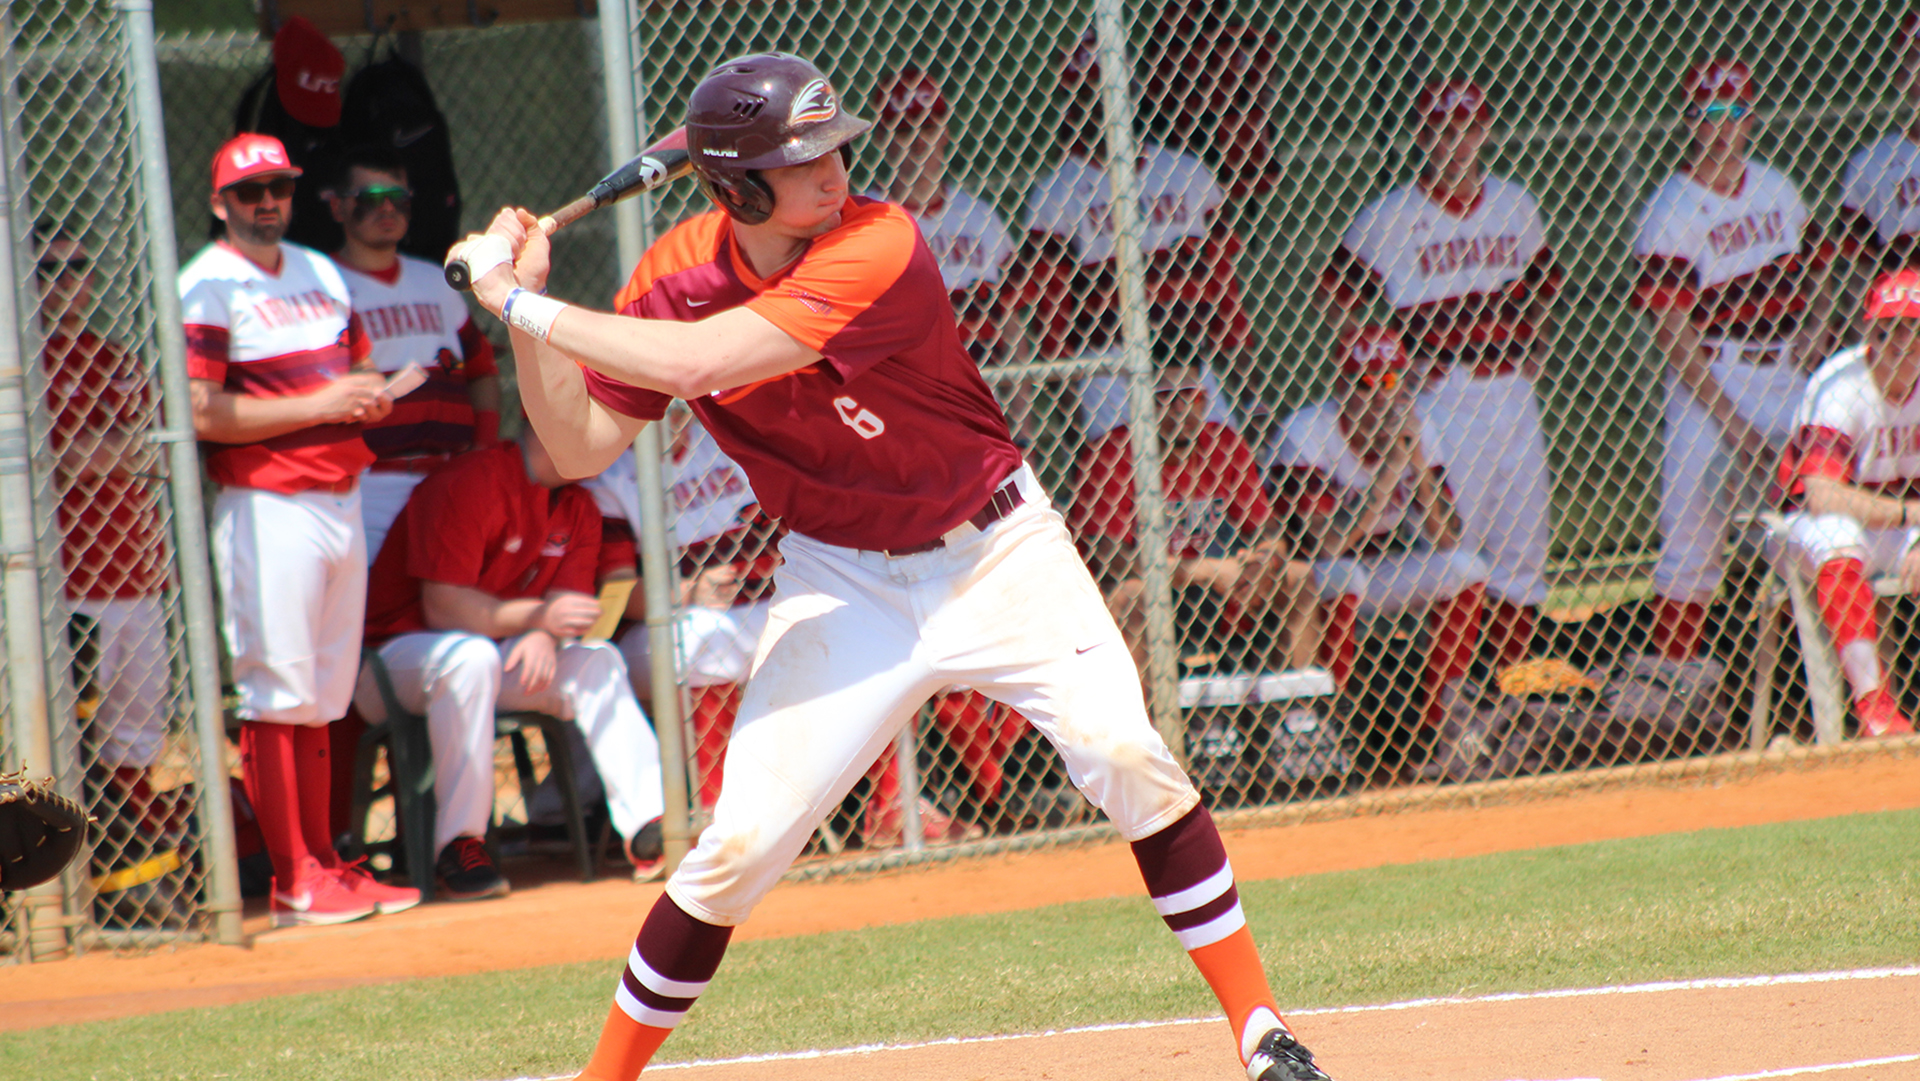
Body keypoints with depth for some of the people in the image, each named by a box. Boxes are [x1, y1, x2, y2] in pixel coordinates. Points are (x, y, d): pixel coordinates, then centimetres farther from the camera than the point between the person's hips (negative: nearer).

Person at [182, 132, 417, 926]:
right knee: (277, 692, -7)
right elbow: (202, 414, -17)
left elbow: (356, 369, 28)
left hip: (340, 498, 8)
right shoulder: (208, 286, -8)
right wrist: (318, 406, -19)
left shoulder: (321, 273, 16)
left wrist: (370, 394, 3)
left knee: (322, 694, 11)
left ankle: (324, 864, 16)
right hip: (268, 507, -8)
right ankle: (293, 882, -6)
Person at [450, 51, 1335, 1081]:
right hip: (841, 586, 3)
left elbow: (697, 363, -35)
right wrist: (523, 310, -16)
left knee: (1126, 754, -18)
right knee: (741, 840, -7)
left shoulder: (877, 250, -27)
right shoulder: (676, 277, -9)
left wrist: (526, 306, -28)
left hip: (996, 550, -2)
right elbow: (582, 446, -4)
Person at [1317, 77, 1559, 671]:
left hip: (1512, 393, 5)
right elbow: (1335, 294, 0)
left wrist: (1538, 343, 8)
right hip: (1440, 396, -5)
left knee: (1524, 539, 8)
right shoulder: (1390, 217, -5)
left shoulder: (1515, 205, 11)